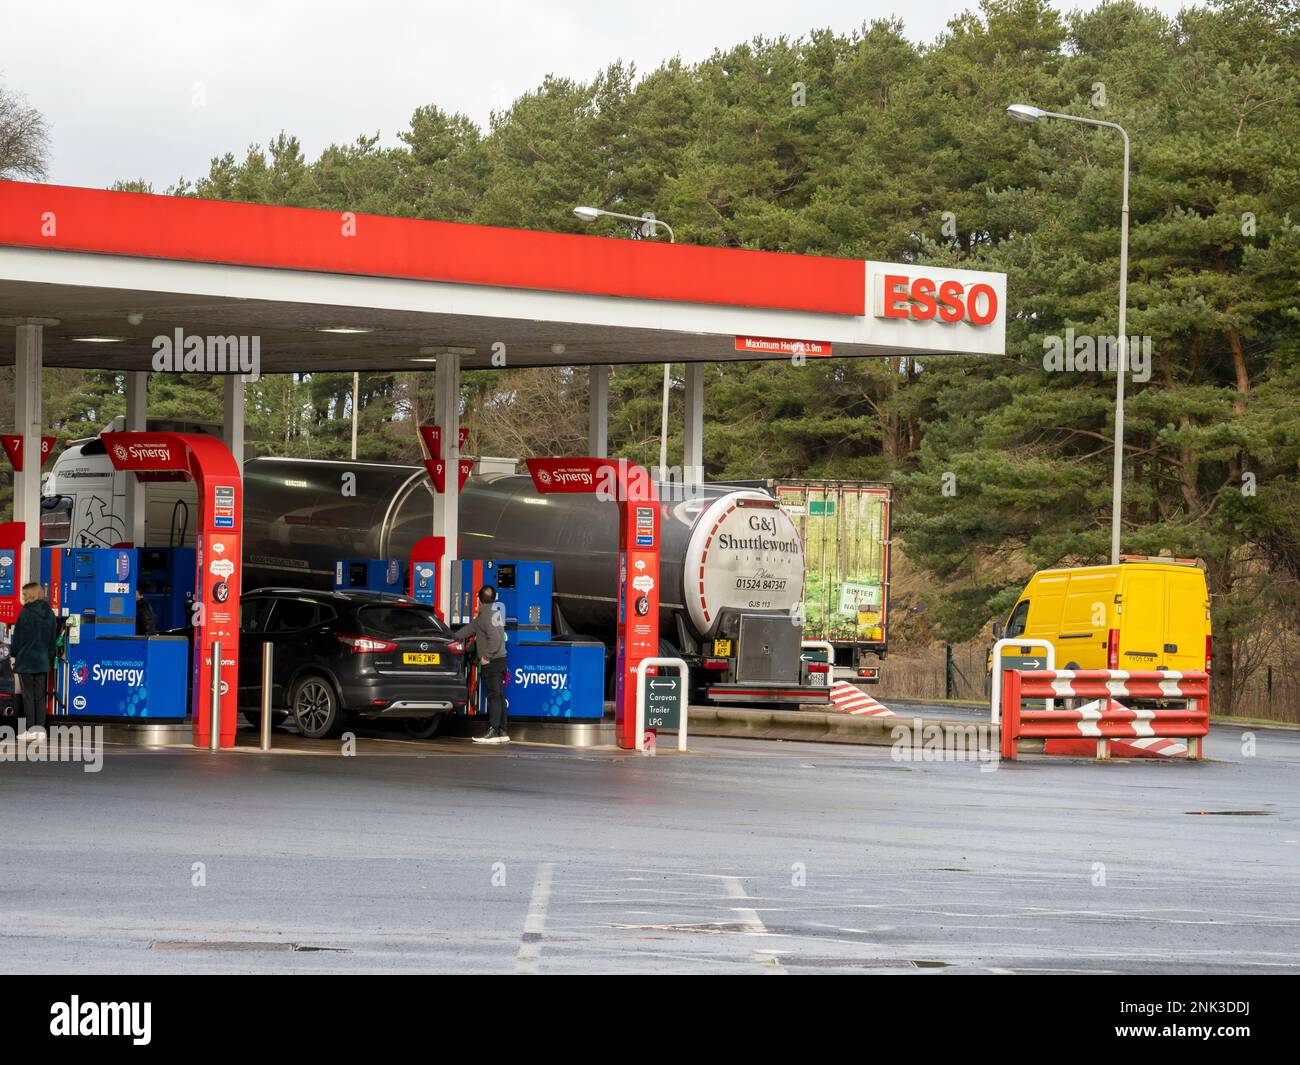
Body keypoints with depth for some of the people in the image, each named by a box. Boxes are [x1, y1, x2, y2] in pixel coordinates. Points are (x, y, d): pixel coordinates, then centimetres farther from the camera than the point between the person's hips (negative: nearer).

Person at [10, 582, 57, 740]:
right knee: (40, 696, 8)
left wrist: (14, 656, 2)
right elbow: (53, 639, 10)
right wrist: (50, 659, 16)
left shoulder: (26, 612, -11)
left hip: (26, 660, -5)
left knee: (28, 696, 0)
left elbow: (18, 637, -8)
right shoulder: (50, 614, 6)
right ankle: (40, 728, 6)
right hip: (43, 662, 5)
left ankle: (31, 729, -2)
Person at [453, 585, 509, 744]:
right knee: (498, 696, 11)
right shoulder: (495, 610, 16)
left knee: (493, 696, -10)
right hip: (500, 659, 9)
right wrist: (452, 637, 31)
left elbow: (494, 637, -23)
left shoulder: (486, 614, -13)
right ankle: (502, 732, 12)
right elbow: (473, 628, 26)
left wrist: (487, 657, -17)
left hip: (491, 662, -9)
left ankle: (493, 732, -12)